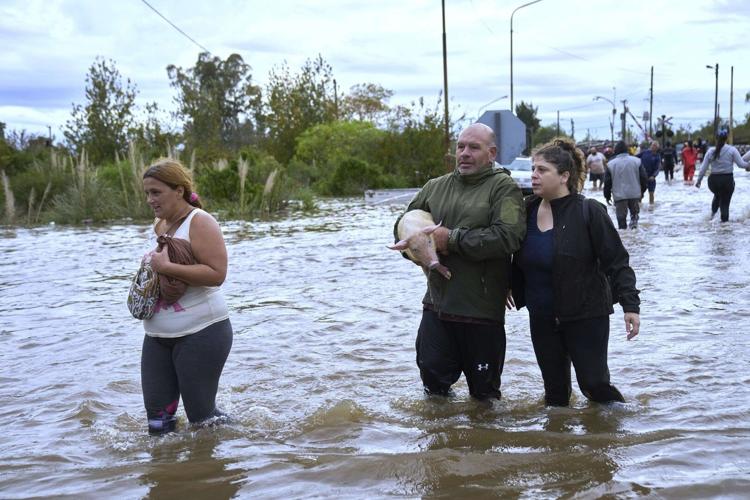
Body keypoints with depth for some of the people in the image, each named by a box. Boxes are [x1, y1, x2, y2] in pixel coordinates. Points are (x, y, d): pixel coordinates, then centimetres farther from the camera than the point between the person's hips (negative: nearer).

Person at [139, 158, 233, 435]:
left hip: (201, 332, -8)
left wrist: (166, 267, -25)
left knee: (201, 414, 1)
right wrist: (149, 267, 9)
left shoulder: (199, 222, -13)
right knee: (157, 414, 5)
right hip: (158, 336, 8)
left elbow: (217, 273, -23)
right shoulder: (160, 224, 11)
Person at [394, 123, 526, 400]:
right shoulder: (435, 187, 10)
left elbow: (507, 236, -22)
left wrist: (452, 239, -17)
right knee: (433, 377, 11)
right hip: (437, 304, 5)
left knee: (484, 390, 11)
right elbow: (403, 225, 18)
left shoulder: (503, 187, -7)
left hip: (482, 311, -4)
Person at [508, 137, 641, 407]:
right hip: (542, 318, 5)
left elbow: (617, 262, -13)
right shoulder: (528, 210, 3)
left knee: (593, 383, -3)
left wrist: (630, 305, -18)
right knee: (555, 389, 12)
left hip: (586, 316, -5)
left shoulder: (589, 212, -12)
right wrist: (513, 288, 10)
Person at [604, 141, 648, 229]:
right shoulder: (636, 161, -1)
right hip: (635, 193, 1)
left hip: (619, 195, -1)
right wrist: (642, 190, 18)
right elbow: (644, 178, 3)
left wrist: (607, 195, 13)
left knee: (621, 216, 6)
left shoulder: (611, 164, -3)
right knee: (634, 212, 21)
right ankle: (634, 220, 0)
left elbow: (607, 182, 1)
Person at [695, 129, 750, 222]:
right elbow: (741, 163, -5)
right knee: (725, 202, 10)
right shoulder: (732, 150, -6)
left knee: (717, 195, 33)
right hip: (727, 180, -2)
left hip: (713, 180, 2)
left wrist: (698, 180, 11)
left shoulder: (711, 151, 1)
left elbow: (703, 168, 2)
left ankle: (713, 212, 16)